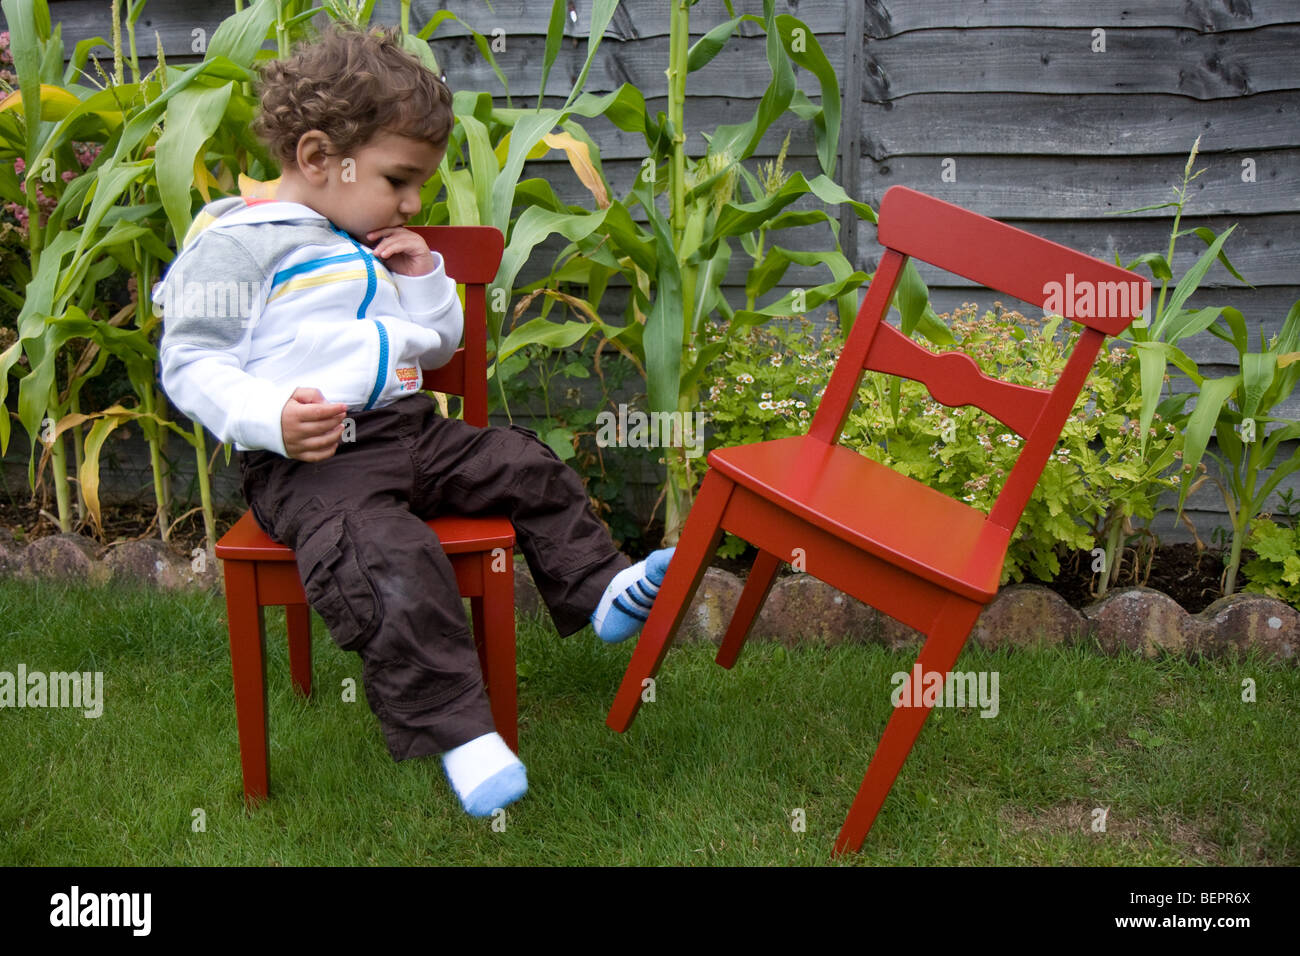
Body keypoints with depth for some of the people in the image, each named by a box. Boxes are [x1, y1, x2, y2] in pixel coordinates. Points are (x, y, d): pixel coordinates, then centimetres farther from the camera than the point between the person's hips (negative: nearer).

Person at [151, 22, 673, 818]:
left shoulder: (378, 248, 22)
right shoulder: (238, 242, -5)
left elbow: (437, 347, 32)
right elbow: (192, 362, -10)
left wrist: (426, 281, 11)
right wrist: (271, 418, -27)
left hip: (409, 431, 9)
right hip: (311, 460, -9)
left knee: (528, 467, 6)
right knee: (387, 559, -31)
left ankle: (598, 590, 20)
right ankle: (454, 730, -28)